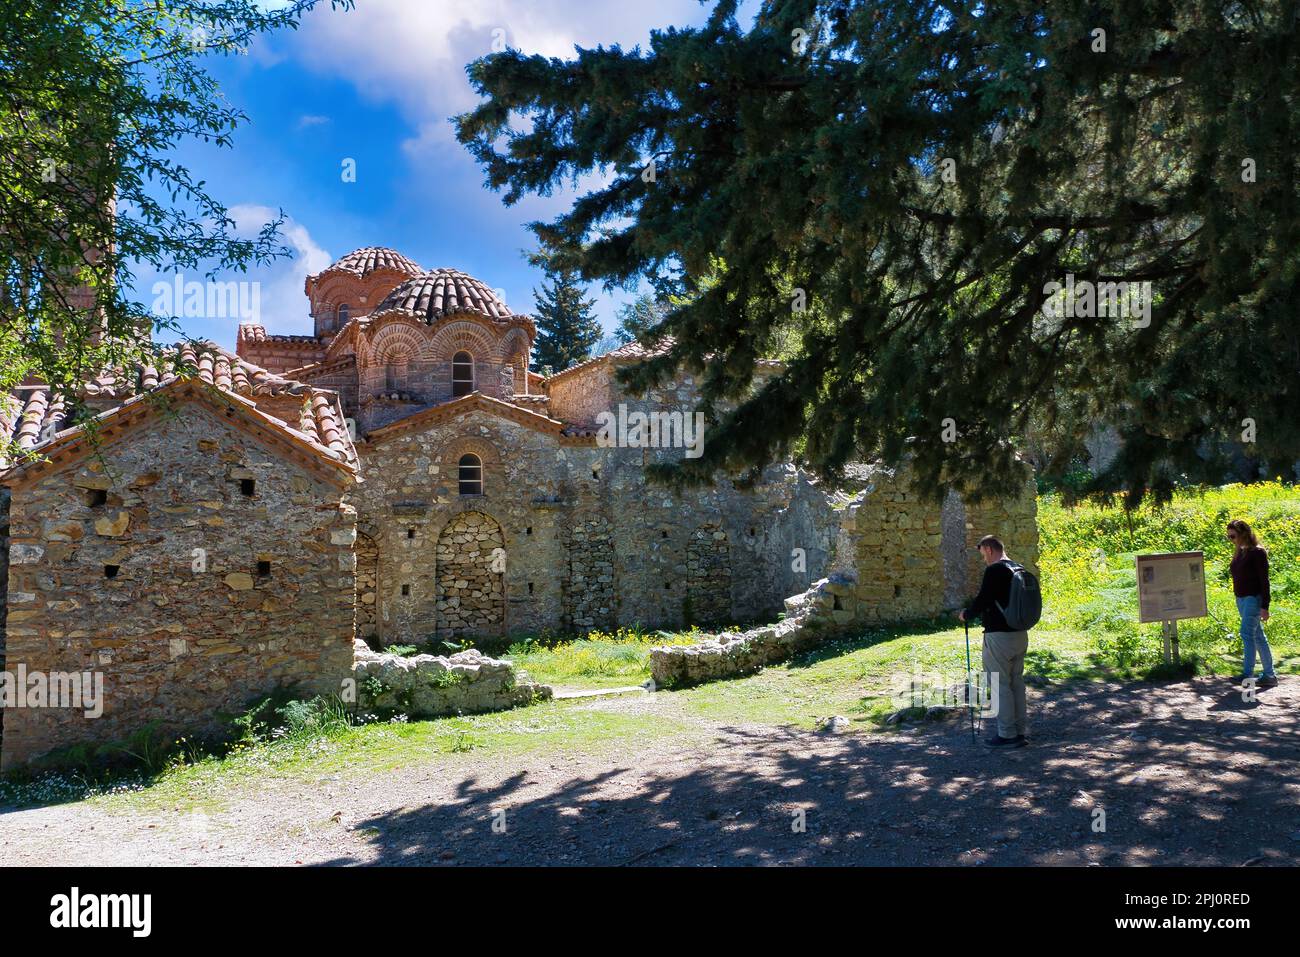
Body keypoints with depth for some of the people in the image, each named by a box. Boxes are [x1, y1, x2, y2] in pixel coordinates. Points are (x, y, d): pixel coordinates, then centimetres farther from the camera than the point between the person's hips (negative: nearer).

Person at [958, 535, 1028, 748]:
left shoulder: (994, 571, -15)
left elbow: (982, 601, -18)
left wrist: (966, 615, 2)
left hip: (999, 636, -9)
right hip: (1020, 634, 9)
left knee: (1000, 685, -1)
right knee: (1017, 683, 14)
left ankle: (1007, 735, 2)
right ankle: (1019, 732, 19)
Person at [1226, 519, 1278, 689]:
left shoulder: (1257, 553, -11)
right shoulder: (1239, 554, 11)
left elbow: (1264, 581, -13)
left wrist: (1264, 606, -16)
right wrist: (1238, 601, 19)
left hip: (1253, 599, -8)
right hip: (1241, 599, 8)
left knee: (1247, 633, -14)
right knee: (1258, 636, 10)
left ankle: (1248, 673, -12)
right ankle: (1269, 675, 15)